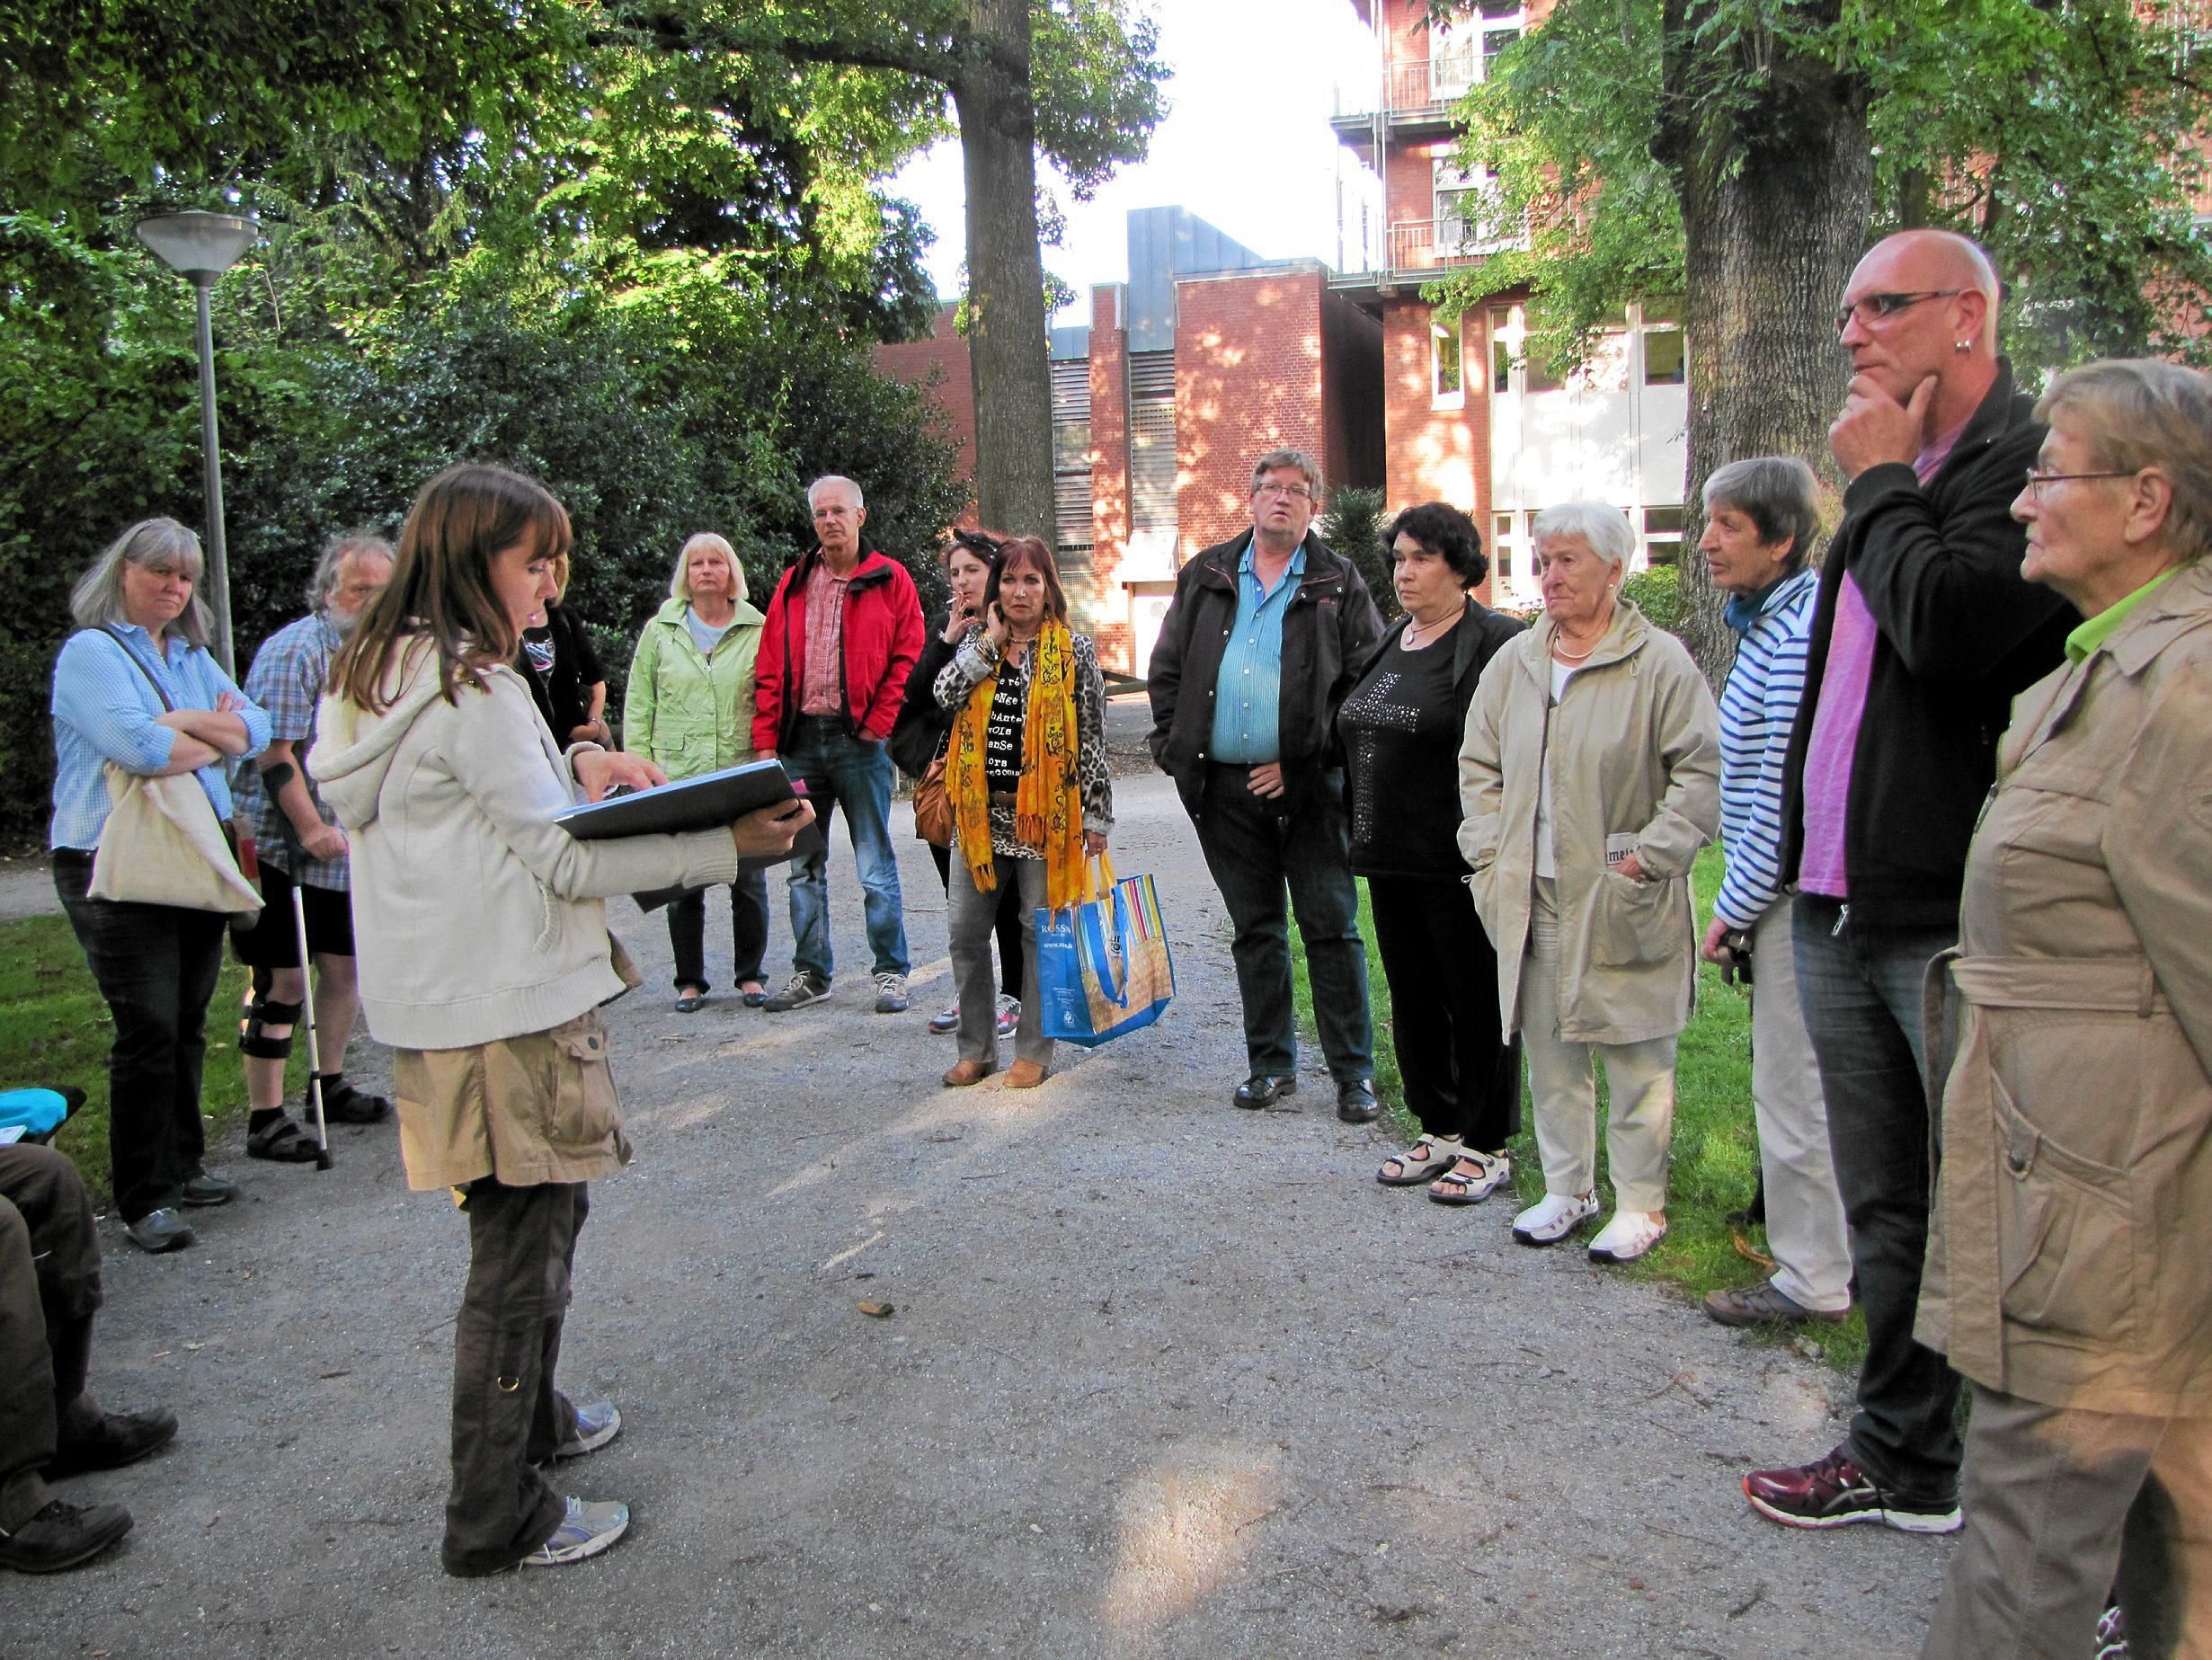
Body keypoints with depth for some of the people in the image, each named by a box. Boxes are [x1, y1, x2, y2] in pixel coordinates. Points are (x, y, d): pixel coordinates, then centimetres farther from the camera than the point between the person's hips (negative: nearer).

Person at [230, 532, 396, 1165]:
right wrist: (311, 830, -24)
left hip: (350, 849, 8)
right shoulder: (295, 650, -13)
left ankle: (332, 1087, 31)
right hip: (288, 850, -8)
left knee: (345, 967, 16)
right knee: (283, 980, -4)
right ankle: (264, 1120, 3)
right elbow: (274, 751, -19)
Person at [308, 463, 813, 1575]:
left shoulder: (387, 676, 13)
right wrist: (731, 844, -18)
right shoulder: (470, 692, -18)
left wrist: (573, 768, 2)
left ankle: (531, 1420, 42)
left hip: (451, 1001, 10)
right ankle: (496, 1518, 14)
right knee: (520, 1249, 1)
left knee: (538, 1218, 24)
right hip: (504, 1012, -10)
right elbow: (565, 860, -18)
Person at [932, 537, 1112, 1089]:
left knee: (1041, 930, 3)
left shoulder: (1074, 650, 0)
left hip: (1045, 813, -4)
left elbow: (1092, 737, -2)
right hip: (980, 810, 4)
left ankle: (1033, 1052, 14)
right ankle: (976, 1049, 19)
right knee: (966, 932, 6)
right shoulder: (976, 643, 11)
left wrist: (1096, 815, -5)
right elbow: (944, 694, -7)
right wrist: (991, 639, -7)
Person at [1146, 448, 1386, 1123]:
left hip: (1307, 787, -3)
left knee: (1332, 928, 0)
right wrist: (1174, 747, 2)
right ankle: (1270, 1064, 23)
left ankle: (1354, 1073, 10)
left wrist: (1305, 762, -10)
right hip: (1224, 786, 3)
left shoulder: (1339, 582, 2)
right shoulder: (1205, 576, 11)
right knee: (1255, 931, 12)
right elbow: (1167, 669, 14)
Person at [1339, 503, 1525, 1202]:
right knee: (1413, 1000, 15)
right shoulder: (1391, 644, 14)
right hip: (1391, 859, 8)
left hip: (1459, 861, -8)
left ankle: (1486, 1146, 17)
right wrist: (1364, 838, 17)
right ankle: (1440, 1129, 29)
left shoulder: (1498, 642, -12)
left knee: (1477, 1003, 4)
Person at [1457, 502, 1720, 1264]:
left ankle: (1641, 1203, 18)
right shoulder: (1513, 663, 10)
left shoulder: (1660, 662, -7)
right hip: (1533, 900, 5)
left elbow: (1701, 772, -9)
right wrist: (1490, 855, 7)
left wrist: (1648, 858, -13)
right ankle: (1566, 1189, 27)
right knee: (1548, 1050, 12)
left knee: (1637, 1057, 3)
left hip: (1621, 906, -5)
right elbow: (1478, 765, 16)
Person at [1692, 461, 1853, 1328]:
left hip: (1795, 896, -10)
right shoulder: (1773, 619, 13)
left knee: (1795, 1088, 1)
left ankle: (1811, 1280, 14)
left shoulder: (1800, 637, -20)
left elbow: (1786, 794, -22)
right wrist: (1742, 901, 17)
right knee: (1815, 1084, 19)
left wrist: (1735, 906, -14)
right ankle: (1840, 1253, 32)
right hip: (1788, 892, 10)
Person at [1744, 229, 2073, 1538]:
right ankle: (1906, 1458, 32)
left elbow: (1950, 630, -26)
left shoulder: (2030, 458, -9)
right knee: (1886, 1214, 17)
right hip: (1843, 912, 8)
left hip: (1953, 921, -8)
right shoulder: (1900, 480, 18)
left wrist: (1881, 484, -10)